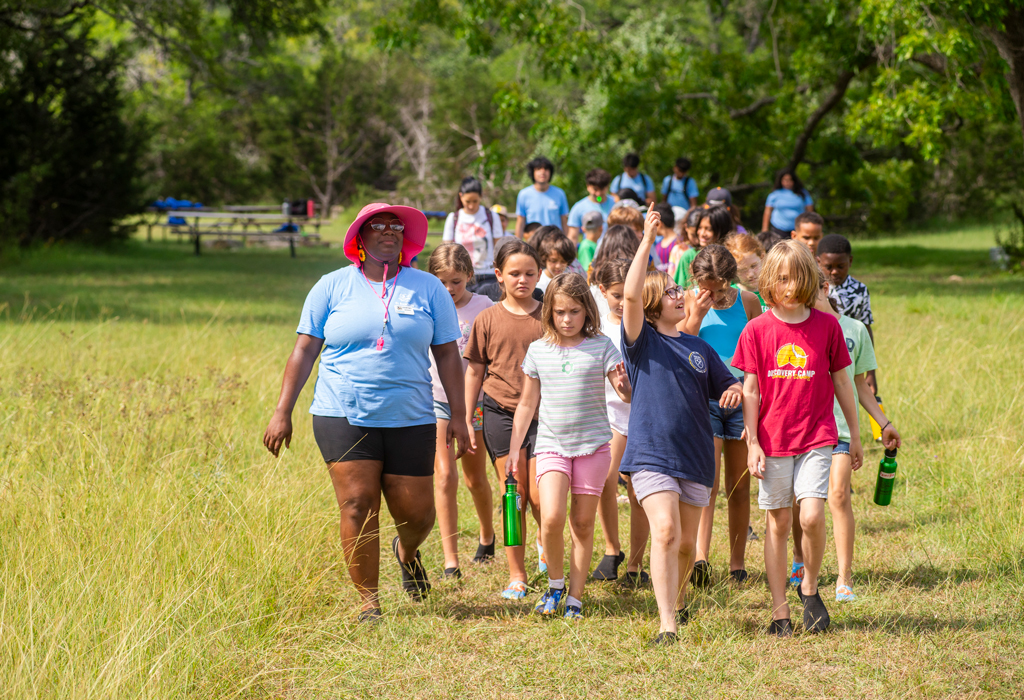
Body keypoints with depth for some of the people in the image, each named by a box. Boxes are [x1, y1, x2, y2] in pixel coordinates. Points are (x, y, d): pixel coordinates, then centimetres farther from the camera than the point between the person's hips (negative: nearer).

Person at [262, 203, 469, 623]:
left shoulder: (428, 289, 7)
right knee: (358, 507, -9)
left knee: (416, 513, 2)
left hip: (410, 419, 1)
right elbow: (304, 351, 5)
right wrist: (282, 412, 0)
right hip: (344, 415, -1)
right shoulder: (332, 287, 5)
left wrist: (458, 416, 3)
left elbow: (447, 355, 9)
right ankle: (368, 599, 2)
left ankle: (406, 553, 37)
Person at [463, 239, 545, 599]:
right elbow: (474, 370, 9)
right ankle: (516, 575, 11)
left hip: (543, 414, 0)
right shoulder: (488, 319, 3)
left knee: (539, 497, -6)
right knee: (514, 494, 2)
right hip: (500, 413, 0)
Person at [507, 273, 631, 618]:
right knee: (551, 518, -17)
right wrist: (514, 448, 11)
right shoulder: (538, 351, 5)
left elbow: (627, 394, -5)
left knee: (582, 524, 4)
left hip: (593, 445, -1)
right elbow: (527, 404, 13)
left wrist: (624, 388, -29)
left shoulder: (601, 347, -2)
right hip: (551, 445, 1)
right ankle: (554, 584, 6)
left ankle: (575, 597, 15)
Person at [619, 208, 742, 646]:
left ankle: (677, 598, 39)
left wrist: (735, 391, -4)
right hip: (651, 451, -5)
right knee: (665, 531, -20)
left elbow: (727, 388, 21)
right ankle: (667, 625, -22)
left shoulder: (698, 348, 15)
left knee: (686, 543, 10)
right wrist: (648, 241, -20)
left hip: (695, 455, 5)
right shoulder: (643, 341, 0)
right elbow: (631, 296, -17)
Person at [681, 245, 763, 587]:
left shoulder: (747, 302, 2)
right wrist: (697, 314, -17)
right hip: (703, 397, -2)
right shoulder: (690, 302, 0)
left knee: (739, 487, 8)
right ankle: (700, 559, -24)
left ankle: (737, 564, 17)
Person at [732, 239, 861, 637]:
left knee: (812, 515, -16)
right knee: (778, 523, 5)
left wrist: (855, 435, 13)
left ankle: (810, 589, 9)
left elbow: (841, 382, 9)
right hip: (773, 439, 1)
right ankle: (779, 611, 11)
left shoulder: (826, 326, 0)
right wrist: (752, 443, -4)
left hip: (816, 436, -1)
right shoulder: (758, 330, 0)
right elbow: (750, 390, 2)